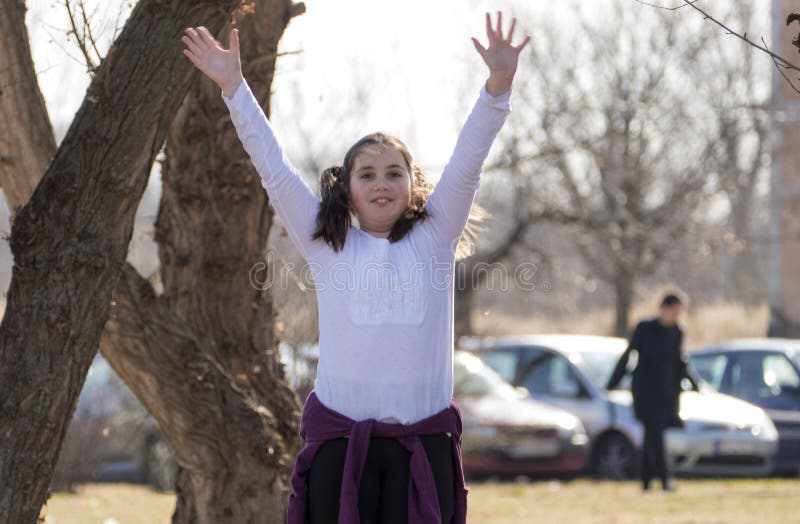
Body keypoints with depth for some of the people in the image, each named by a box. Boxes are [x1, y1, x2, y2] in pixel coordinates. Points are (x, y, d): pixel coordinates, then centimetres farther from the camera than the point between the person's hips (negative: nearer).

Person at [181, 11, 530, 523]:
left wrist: (498, 83, -13)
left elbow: (467, 164, -1)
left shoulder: (433, 239, 8)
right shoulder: (327, 245, 8)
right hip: (339, 438, 0)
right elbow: (275, 168, 5)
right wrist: (233, 85, 0)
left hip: (423, 441, 0)